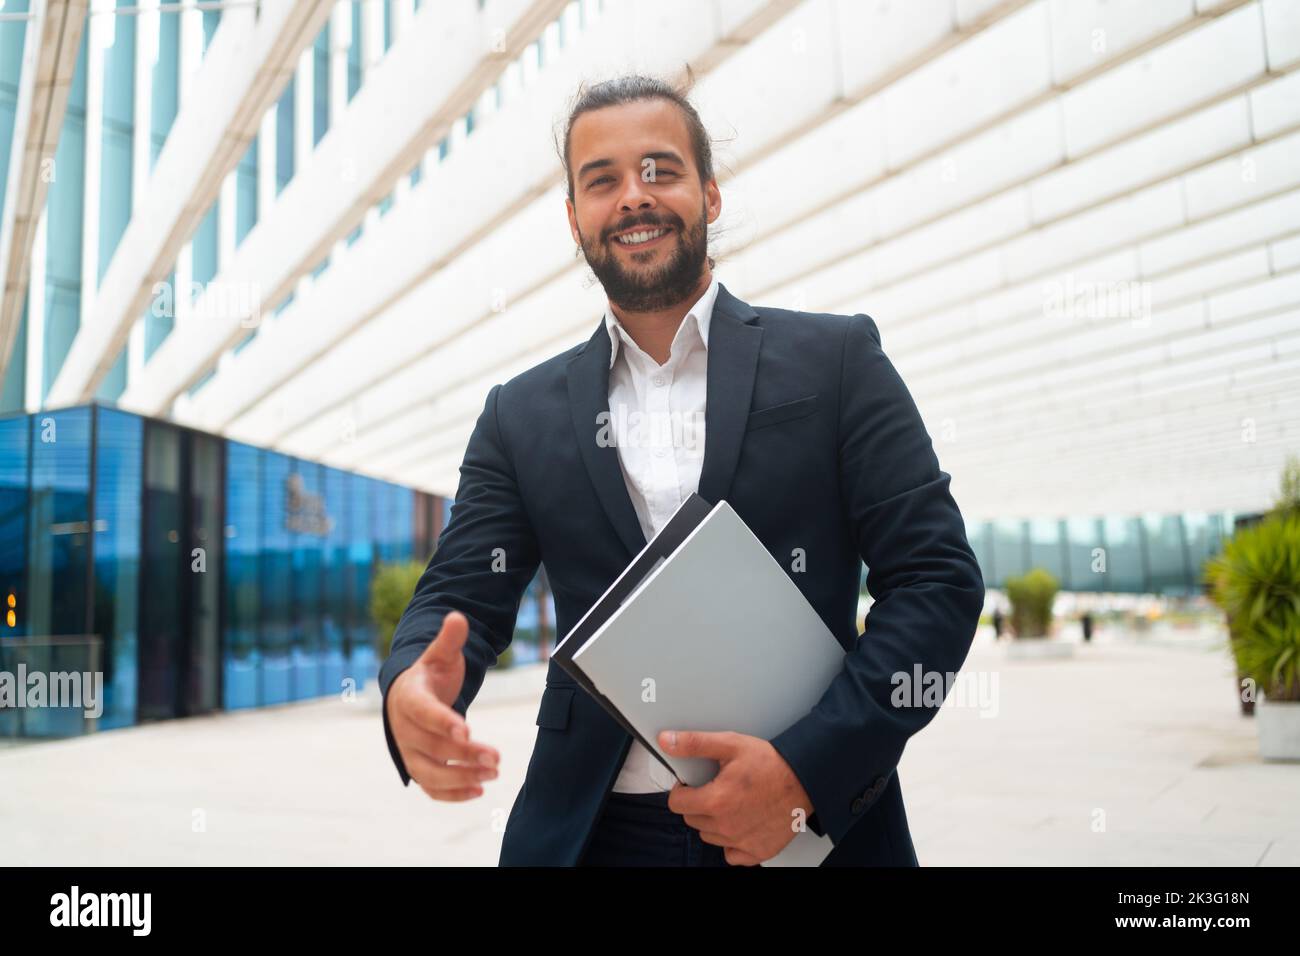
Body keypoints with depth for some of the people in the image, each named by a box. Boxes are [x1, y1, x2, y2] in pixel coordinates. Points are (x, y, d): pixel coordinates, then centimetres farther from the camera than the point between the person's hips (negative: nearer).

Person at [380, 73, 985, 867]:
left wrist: (807, 767, -18)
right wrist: (412, 689, -22)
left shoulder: (836, 360, -3)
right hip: (590, 834, 2)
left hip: (816, 823, -1)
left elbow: (941, 578, -7)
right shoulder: (522, 415, 4)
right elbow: (461, 600, 2)